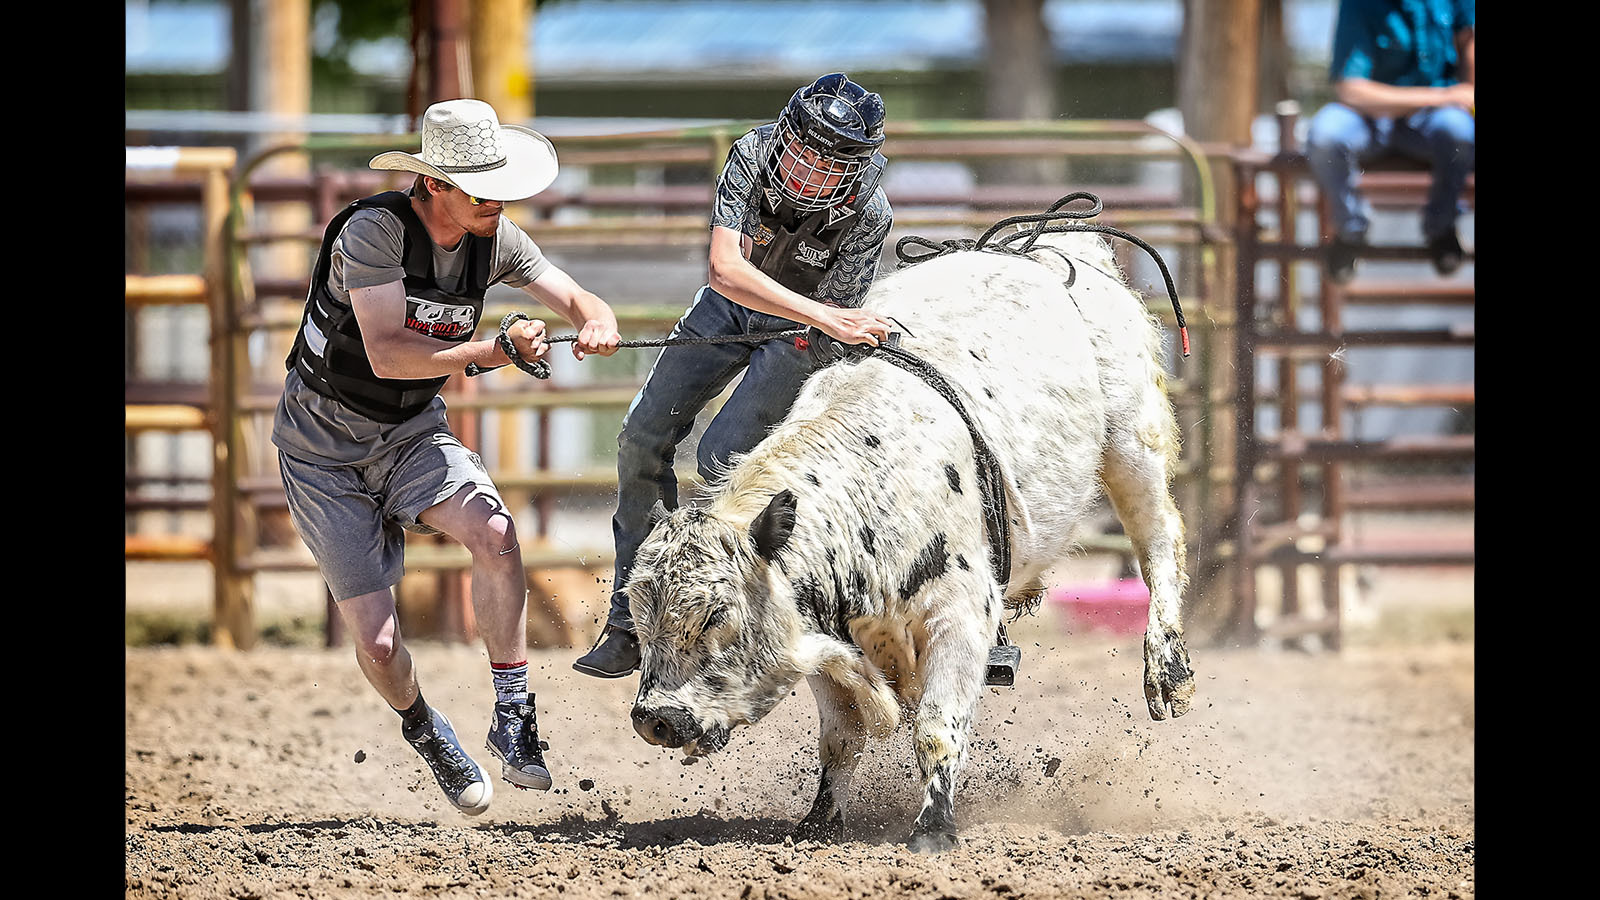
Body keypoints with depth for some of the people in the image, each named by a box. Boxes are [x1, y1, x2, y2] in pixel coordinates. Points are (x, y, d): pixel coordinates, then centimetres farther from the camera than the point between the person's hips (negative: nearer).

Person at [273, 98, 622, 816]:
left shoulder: (497, 240, -7)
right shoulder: (372, 231, -25)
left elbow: (582, 303, -2)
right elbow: (387, 354, -33)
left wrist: (598, 324, -26)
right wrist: (491, 352, -41)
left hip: (412, 434, 4)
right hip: (324, 450, -4)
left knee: (494, 533, -27)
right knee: (377, 644, -10)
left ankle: (512, 718, -15)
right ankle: (422, 729, 24)